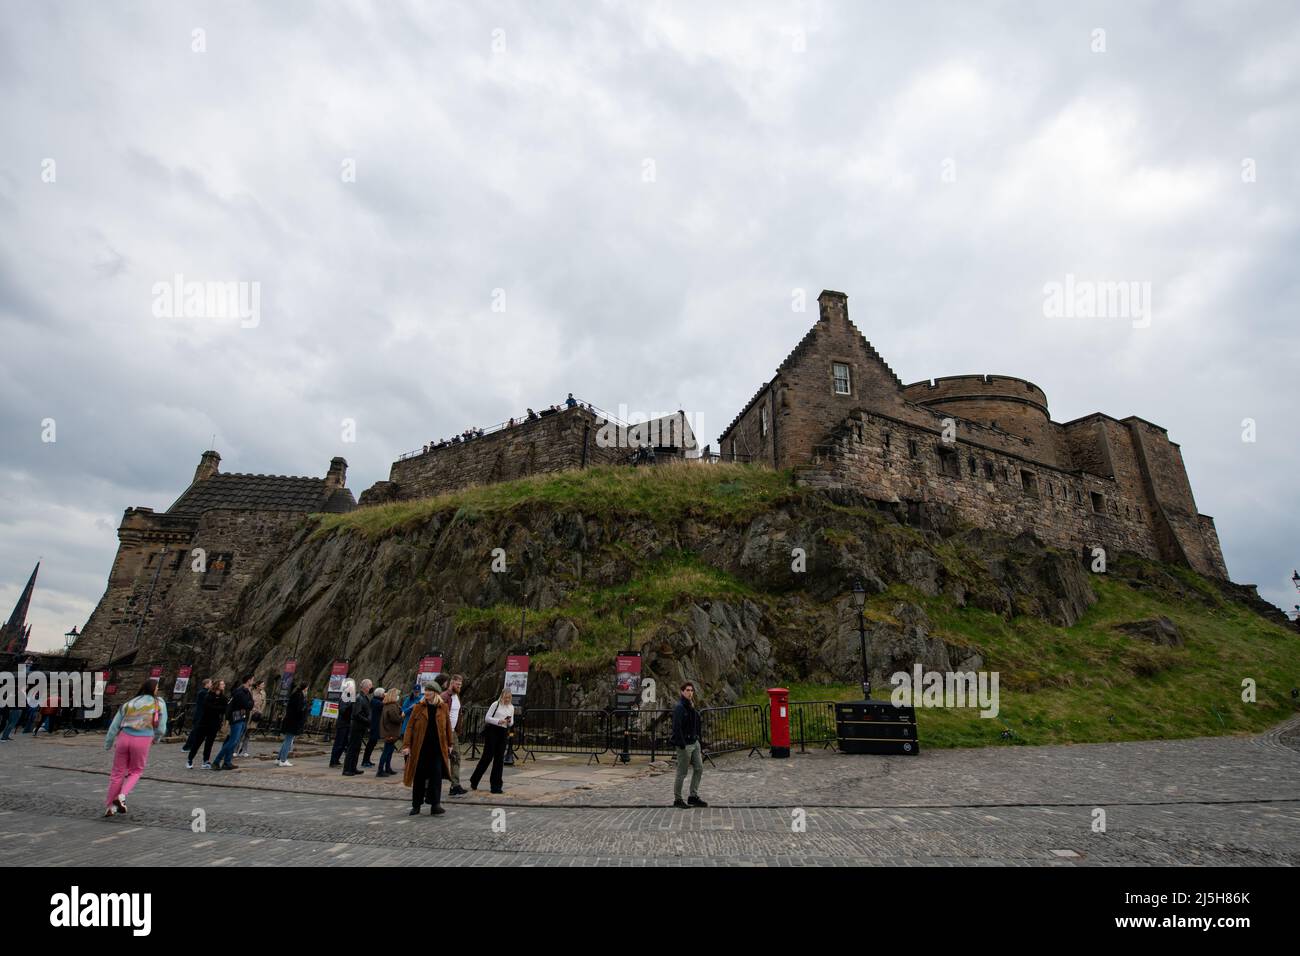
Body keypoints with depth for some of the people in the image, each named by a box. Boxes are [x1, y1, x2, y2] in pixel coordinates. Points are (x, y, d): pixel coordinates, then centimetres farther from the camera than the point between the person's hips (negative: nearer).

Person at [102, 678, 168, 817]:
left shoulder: (128, 703, 13)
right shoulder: (159, 703, 4)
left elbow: (114, 726, 13)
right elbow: (161, 728, 4)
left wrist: (108, 745, 24)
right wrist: (156, 739, 23)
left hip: (124, 737, 3)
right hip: (142, 741, -3)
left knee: (118, 773, 16)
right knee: (136, 771, 19)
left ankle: (109, 807, 22)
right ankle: (122, 796, -1)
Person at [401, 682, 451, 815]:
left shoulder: (443, 708, 3)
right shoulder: (418, 707, 0)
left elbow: (447, 727, 10)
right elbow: (410, 726, 0)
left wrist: (450, 744, 11)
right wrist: (406, 745, -7)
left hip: (437, 748, 0)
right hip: (420, 748, 0)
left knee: (436, 775, -7)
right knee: (419, 777, 8)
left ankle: (436, 805, -5)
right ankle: (416, 805, 21)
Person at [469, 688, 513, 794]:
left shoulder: (511, 707, 11)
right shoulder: (496, 704, -5)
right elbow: (487, 718, -7)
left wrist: (509, 721, -5)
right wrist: (498, 721, -18)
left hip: (503, 733, 5)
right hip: (492, 731, -5)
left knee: (499, 759, 3)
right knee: (487, 756, -3)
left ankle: (496, 785, 9)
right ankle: (474, 781, 13)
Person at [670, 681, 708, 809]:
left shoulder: (691, 707, 11)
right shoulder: (679, 707, -16)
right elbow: (676, 728, -21)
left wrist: (697, 740, 15)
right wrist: (683, 746, -22)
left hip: (694, 742, 9)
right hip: (684, 744, -9)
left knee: (699, 769, 11)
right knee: (682, 773, 1)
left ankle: (694, 797, 21)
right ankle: (677, 800, 14)